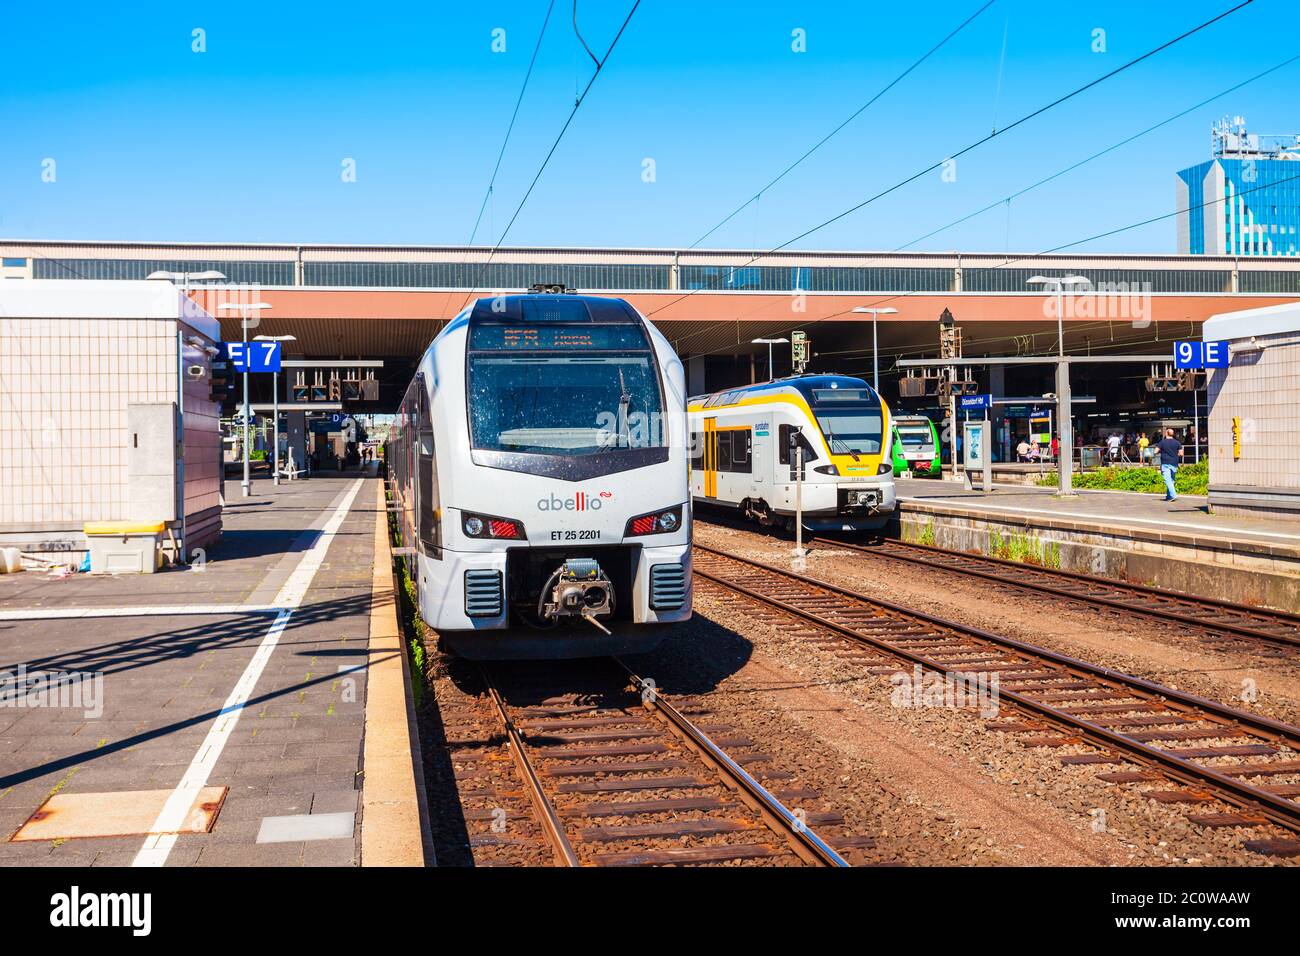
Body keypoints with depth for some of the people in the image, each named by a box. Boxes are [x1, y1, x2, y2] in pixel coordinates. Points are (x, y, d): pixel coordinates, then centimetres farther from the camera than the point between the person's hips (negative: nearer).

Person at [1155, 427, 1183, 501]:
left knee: (1168, 481, -8)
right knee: (1171, 480, 14)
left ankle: (1173, 495, -22)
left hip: (1165, 464, -4)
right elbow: (1181, 454, 1)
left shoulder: (1162, 442, -2)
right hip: (1174, 464, 4)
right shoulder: (1177, 443, 5)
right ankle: (1168, 496, 19)